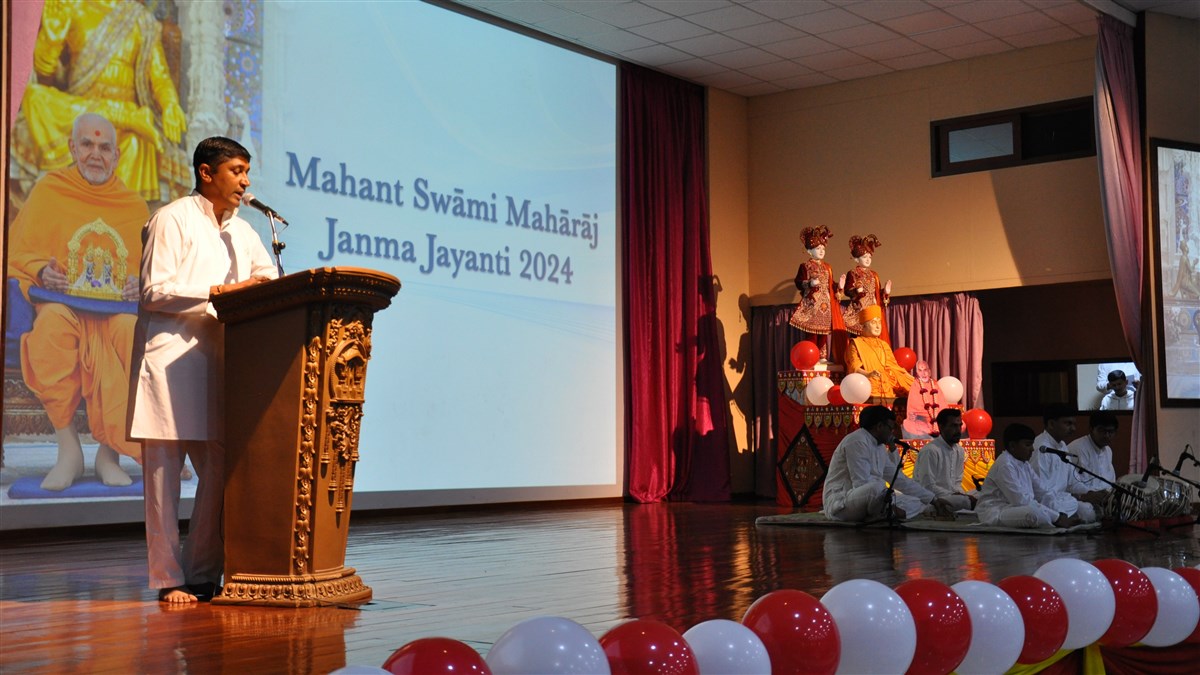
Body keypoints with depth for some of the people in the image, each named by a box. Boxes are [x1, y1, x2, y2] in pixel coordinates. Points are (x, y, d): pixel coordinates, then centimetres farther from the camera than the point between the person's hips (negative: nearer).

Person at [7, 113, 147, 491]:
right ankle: (68, 448, -29)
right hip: (63, 306, -1)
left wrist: (142, 286, 2)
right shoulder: (48, 191, 10)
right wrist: (42, 272, -10)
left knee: (134, 332, -36)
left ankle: (110, 452, -25)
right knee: (52, 323, -40)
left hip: (117, 311, 1)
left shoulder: (135, 207, 17)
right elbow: (18, 253, 11)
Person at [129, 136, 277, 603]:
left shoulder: (242, 232, 19)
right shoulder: (173, 219, -2)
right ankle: (168, 579, 4)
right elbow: (154, 292, -11)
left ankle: (204, 575, 16)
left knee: (219, 470, 6)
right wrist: (221, 292, -18)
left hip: (217, 360, 7)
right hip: (170, 357, -7)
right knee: (163, 472, -2)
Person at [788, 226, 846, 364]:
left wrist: (838, 286, -2)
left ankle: (823, 357, 7)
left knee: (824, 329, 4)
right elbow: (799, 282, -6)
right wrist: (810, 284, -22)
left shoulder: (827, 267, 16)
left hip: (825, 302, 5)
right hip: (811, 302, -5)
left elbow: (830, 285, 17)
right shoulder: (805, 266, 0)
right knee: (812, 330, -6)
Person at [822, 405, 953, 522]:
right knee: (877, 486, -39)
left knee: (917, 504, 9)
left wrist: (934, 500, 18)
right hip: (839, 503, -10)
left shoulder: (880, 448, 15)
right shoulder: (857, 441, -14)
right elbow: (861, 484, -22)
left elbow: (900, 479, 20)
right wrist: (892, 507, -19)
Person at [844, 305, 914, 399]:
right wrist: (868, 374, -27)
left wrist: (914, 382, 8)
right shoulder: (856, 344, 6)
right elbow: (855, 367, -6)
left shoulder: (884, 345, 23)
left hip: (887, 391, 4)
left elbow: (893, 368, 19)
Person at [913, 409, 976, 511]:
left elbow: (957, 483, 17)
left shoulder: (959, 451, 11)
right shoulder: (930, 451, -16)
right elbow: (928, 487, -19)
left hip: (951, 496, 9)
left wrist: (961, 494, -5)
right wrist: (953, 495, -18)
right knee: (968, 501, -32)